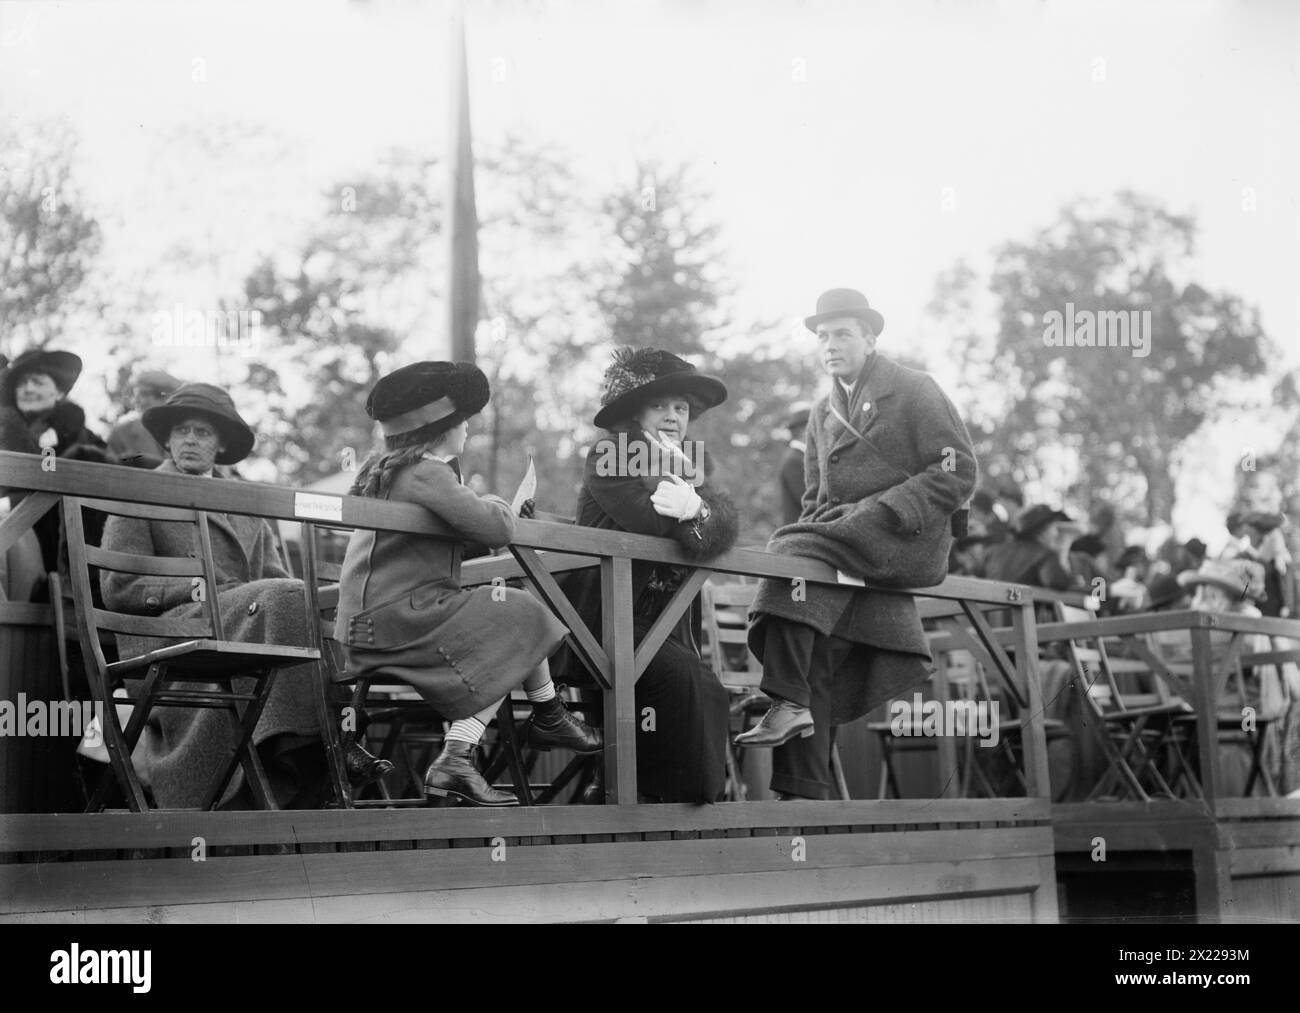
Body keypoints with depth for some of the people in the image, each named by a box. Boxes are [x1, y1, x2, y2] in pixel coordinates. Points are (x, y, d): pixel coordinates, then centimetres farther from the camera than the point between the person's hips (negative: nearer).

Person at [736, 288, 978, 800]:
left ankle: (788, 703, -30)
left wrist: (883, 510, -15)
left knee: (792, 552, -30)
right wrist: (822, 522, 0)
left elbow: (958, 472, -4)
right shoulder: (822, 412, 23)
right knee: (821, 648, -17)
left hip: (908, 541, -5)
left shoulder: (914, 391, 4)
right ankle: (805, 789, -20)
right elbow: (814, 496, 24)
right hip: (845, 549, 5)